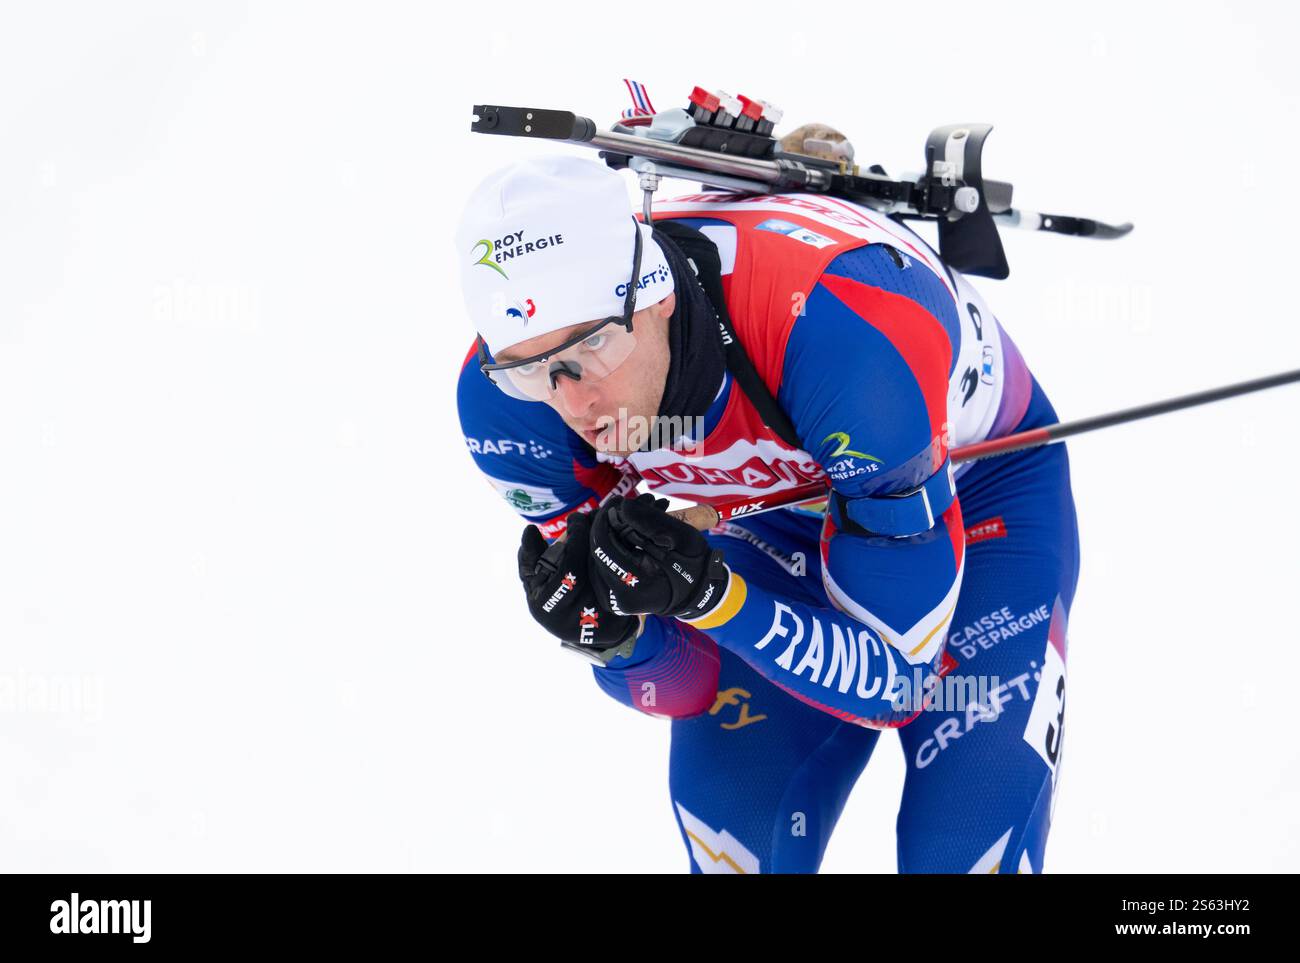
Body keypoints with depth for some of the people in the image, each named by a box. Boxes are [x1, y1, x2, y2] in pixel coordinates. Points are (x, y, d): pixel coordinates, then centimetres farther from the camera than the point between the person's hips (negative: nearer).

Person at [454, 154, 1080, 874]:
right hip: (785, 495, 4)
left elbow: (896, 678, -33)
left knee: (968, 846, -16)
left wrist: (713, 598, -48)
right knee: (730, 817, -10)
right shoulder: (507, 398, -26)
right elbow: (684, 687, -17)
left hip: (982, 491, -4)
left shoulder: (844, 335, -42)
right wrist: (614, 640, -39)